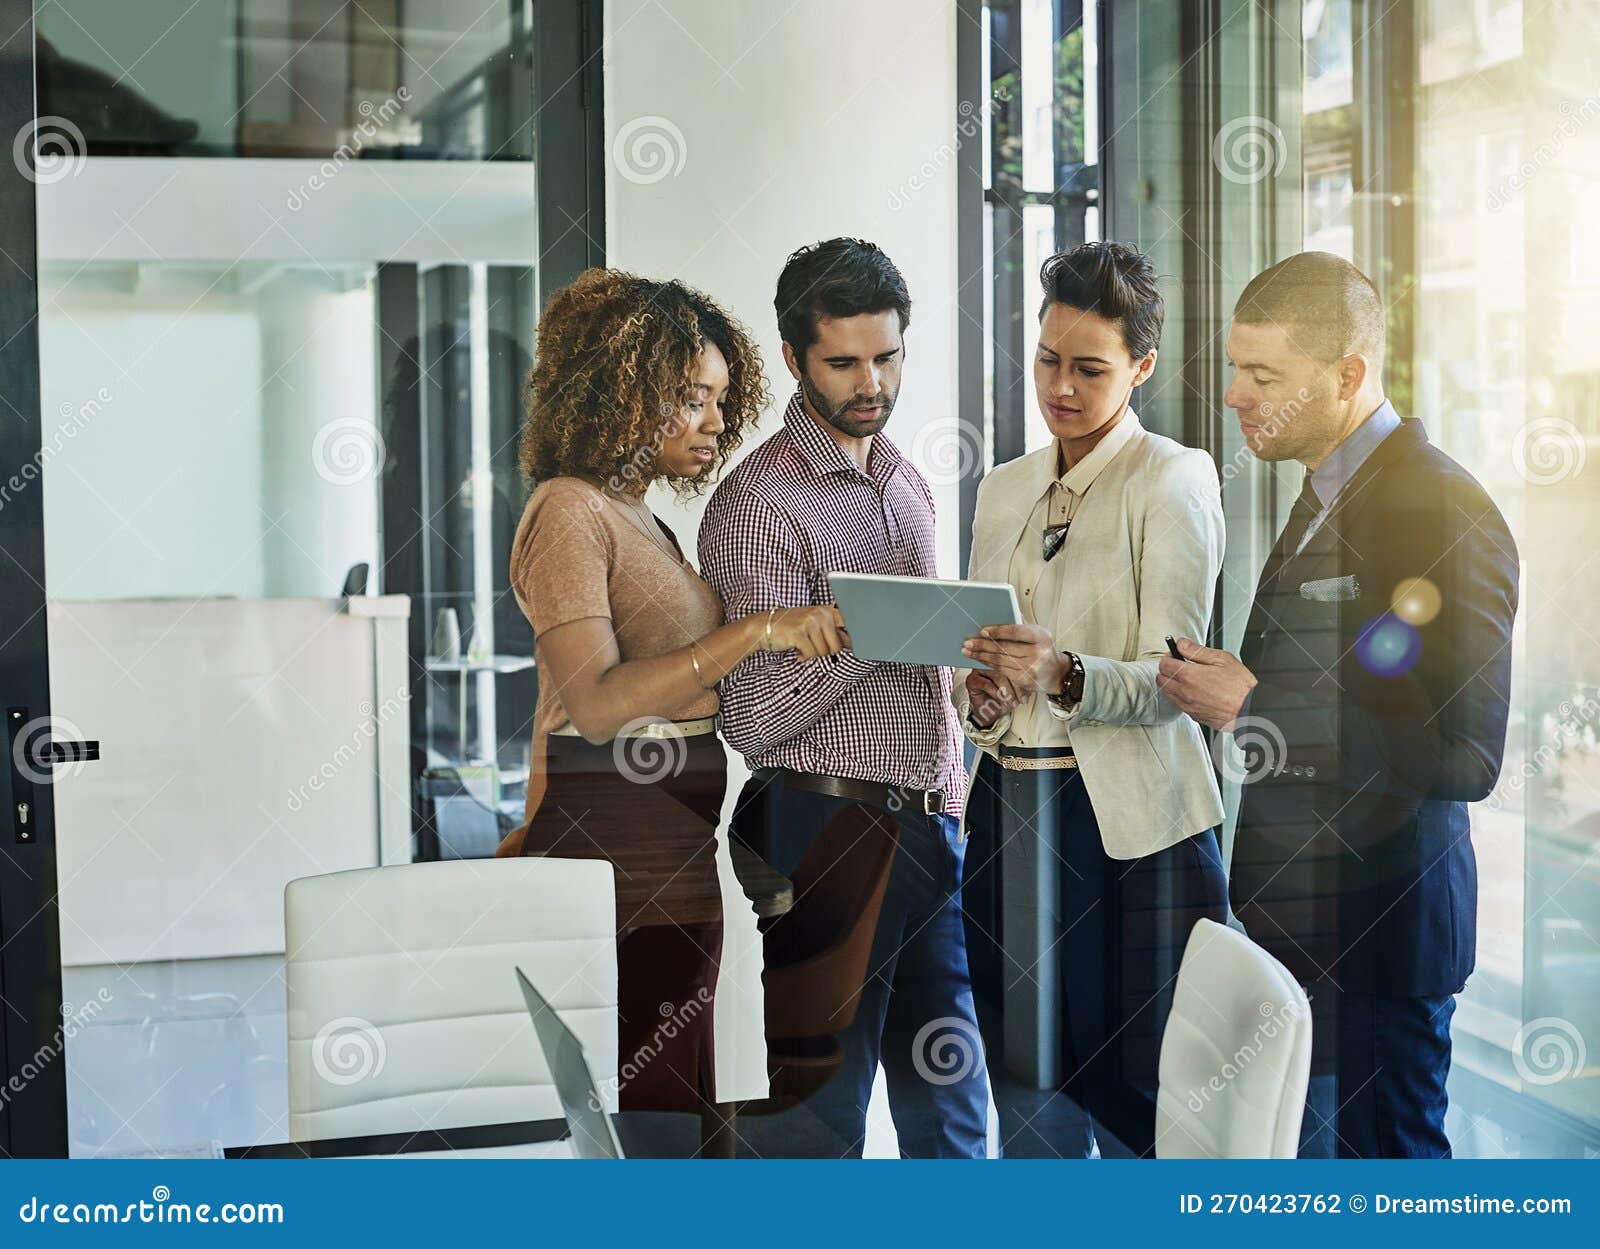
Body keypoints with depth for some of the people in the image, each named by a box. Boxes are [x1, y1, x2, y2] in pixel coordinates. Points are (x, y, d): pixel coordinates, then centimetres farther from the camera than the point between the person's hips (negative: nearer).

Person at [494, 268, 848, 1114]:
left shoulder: (642, 524, 20)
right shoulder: (569, 511, -7)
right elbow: (596, 703, -19)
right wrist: (754, 632, -21)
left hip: (674, 855, 9)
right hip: (616, 853, -9)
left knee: (676, 1105, 7)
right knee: (644, 1109, -9)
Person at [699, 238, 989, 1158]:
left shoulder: (908, 483, 16)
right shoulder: (758, 502, -9)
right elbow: (754, 719, -14)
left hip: (930, 830, 7)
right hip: (830, 829, -7)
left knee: (953, 1112, 12)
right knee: (822, 1117, 0)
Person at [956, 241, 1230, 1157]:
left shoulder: (1174, 479, -3)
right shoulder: (1004, 488, 15)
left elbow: (1168, 680, -11)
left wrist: (1063, 675, -30)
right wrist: (977, 696, -6)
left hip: (1127, 818, -5)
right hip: (1010, 799, 5)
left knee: (1134, 1093, -3)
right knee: (1026, 1080, 8)